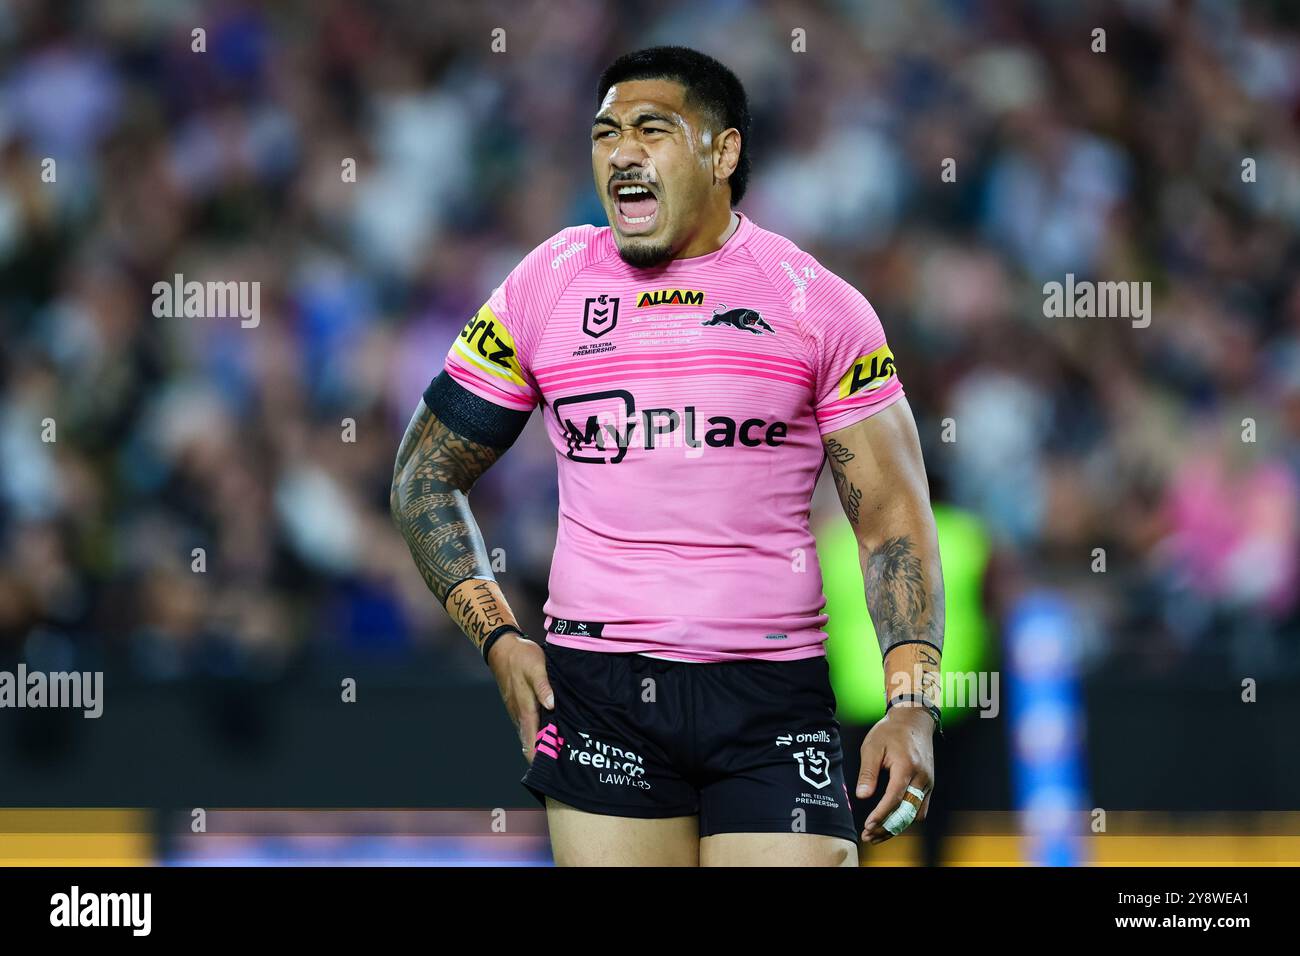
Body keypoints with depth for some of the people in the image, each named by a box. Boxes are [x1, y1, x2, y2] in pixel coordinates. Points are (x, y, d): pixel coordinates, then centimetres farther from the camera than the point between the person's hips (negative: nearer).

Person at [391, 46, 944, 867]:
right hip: (597, 694, 1)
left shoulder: (819, 304, 2)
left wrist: (912, 706, -10)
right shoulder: (547, 287, 6)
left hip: (775, 693, -1)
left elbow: (892, 518, 2)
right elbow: (426, 479, 15)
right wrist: (497, 637, 2)